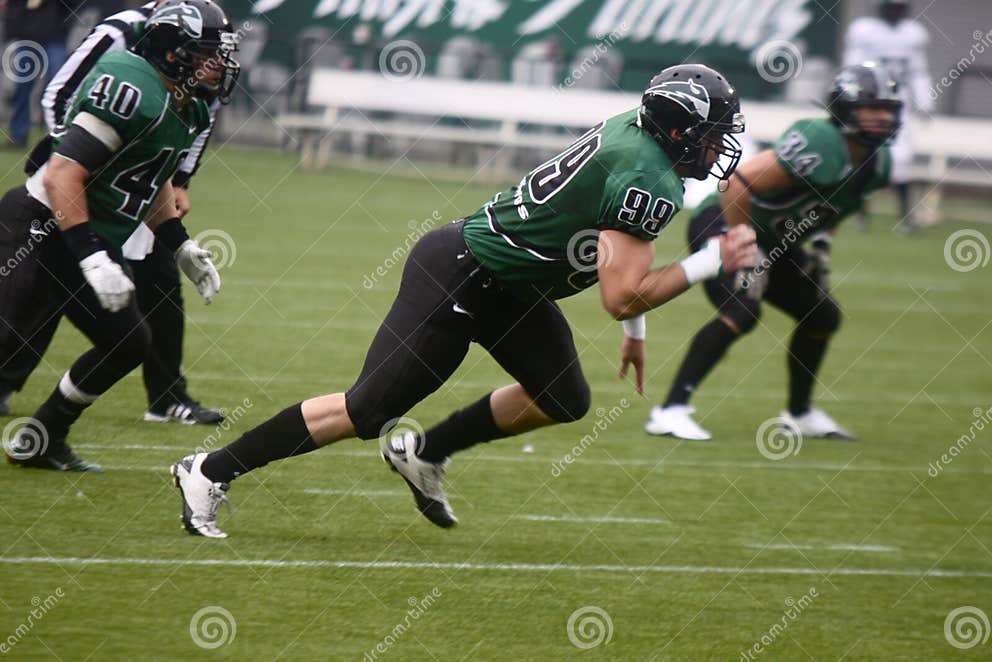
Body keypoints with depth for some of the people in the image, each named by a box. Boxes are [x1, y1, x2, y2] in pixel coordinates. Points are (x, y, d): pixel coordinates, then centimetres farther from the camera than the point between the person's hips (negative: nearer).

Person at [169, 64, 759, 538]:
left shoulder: (637, 132, 5)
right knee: (366, 412, -6)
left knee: (564, 401, 11)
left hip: (508, 289, 10)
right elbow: (622, 298, -26)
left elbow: (613, 250, 21)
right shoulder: (649, 181, -25)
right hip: (459, 277, -10)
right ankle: (212, 471, 3)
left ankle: (424, 454, 23)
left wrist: (635, 331, 23)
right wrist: (711, 263, -17)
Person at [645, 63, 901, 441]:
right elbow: (738, 184, -31)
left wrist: (820, 241, 8)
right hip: (724, 225, -10)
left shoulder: (876, 165, 0)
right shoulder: (821, 147, -29)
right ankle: (670, 411, -30)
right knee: (741, 312, -30)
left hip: (770, 241, 10)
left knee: (823, 317, 13)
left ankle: (800, 413, 33)